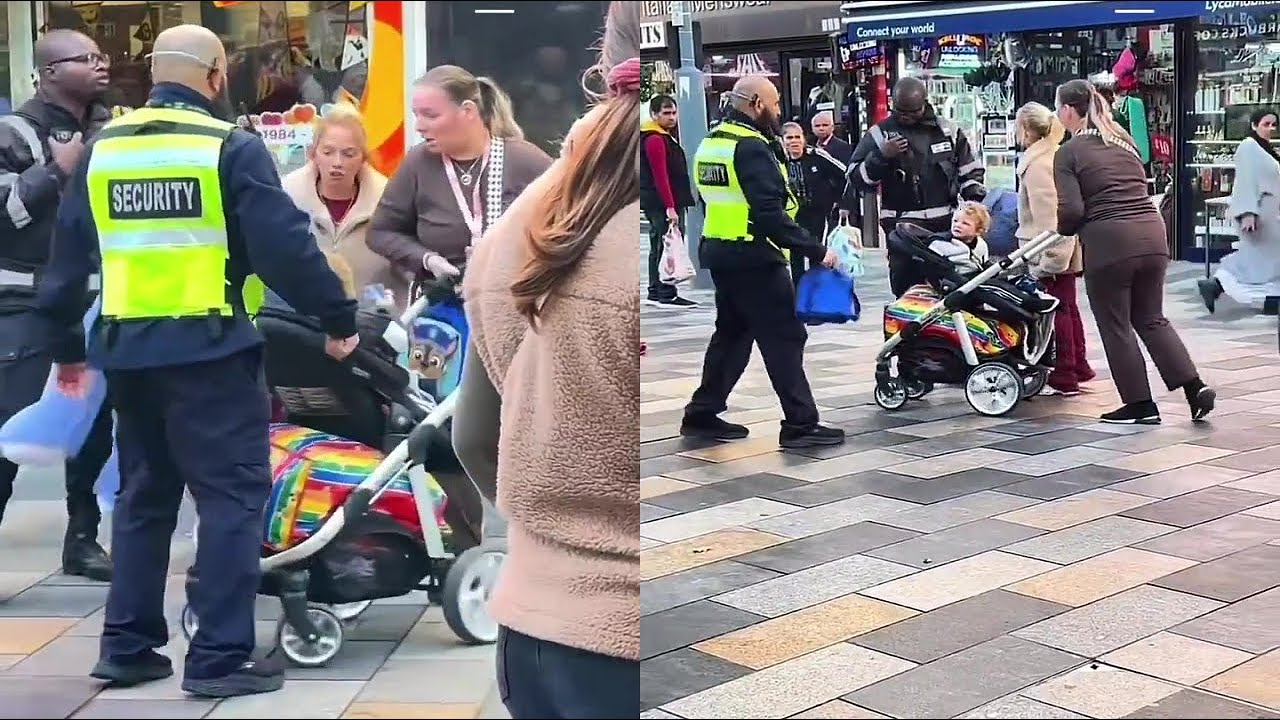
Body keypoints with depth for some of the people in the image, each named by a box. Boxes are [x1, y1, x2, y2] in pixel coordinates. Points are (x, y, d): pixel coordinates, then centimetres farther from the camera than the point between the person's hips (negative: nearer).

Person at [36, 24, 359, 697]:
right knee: (233, 495, 0)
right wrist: (337, 317, -2)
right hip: (208, 348, -6)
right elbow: (284, 245, -12)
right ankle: (220, 656, -1)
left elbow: (68, 253, 14)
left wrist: (65, 343, 23)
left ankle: (126, 646, 20)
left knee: (143, 494, 17)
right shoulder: (231, 146, -7)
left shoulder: (101, 148, 11)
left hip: (126, 348, 6)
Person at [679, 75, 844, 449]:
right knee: (784, 337, -4)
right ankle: (800, 424, -3)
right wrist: (816, 250, -21)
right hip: (753, 258, -9)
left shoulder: (712, 142, 13)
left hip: (720, 253, 9)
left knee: (731, 333, 18)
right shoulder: (751, 147, -17)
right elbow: (769, 212, -24)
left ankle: (702, 415, 21)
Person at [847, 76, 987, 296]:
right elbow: (856, 178, 3)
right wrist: (881, 156, -12)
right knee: (906, 287, -10)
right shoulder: (879, 134, 4)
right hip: (902, 226, -2)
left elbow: (971, 169, 21)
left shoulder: (947, 130, 11)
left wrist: (975, 201, 6)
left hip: (945, 223, 3)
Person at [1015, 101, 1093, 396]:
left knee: (1059, 309, -6)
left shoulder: (1036, 163, -16)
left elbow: (1045, 211, -22)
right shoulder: (1058, 155, 14)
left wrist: (1047, 253, -23)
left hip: (1050, 249, -10)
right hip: (1067, 246, 10)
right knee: (1068, 306, 18)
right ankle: (1078, 367, 28)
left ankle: (1064, 377, -3)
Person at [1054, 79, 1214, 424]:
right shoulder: (1123, 138, 16)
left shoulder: (1068, 153, -4)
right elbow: (1139, 187, 15)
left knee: (1115, 325, 9)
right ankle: (1195, 386, 9)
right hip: (1152, 233, 6)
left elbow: (1071, 210, -12)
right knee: (1151, 319, 18)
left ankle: (1141, 405, 13)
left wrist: (1065, 229, 9)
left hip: (1109, 241, -6)